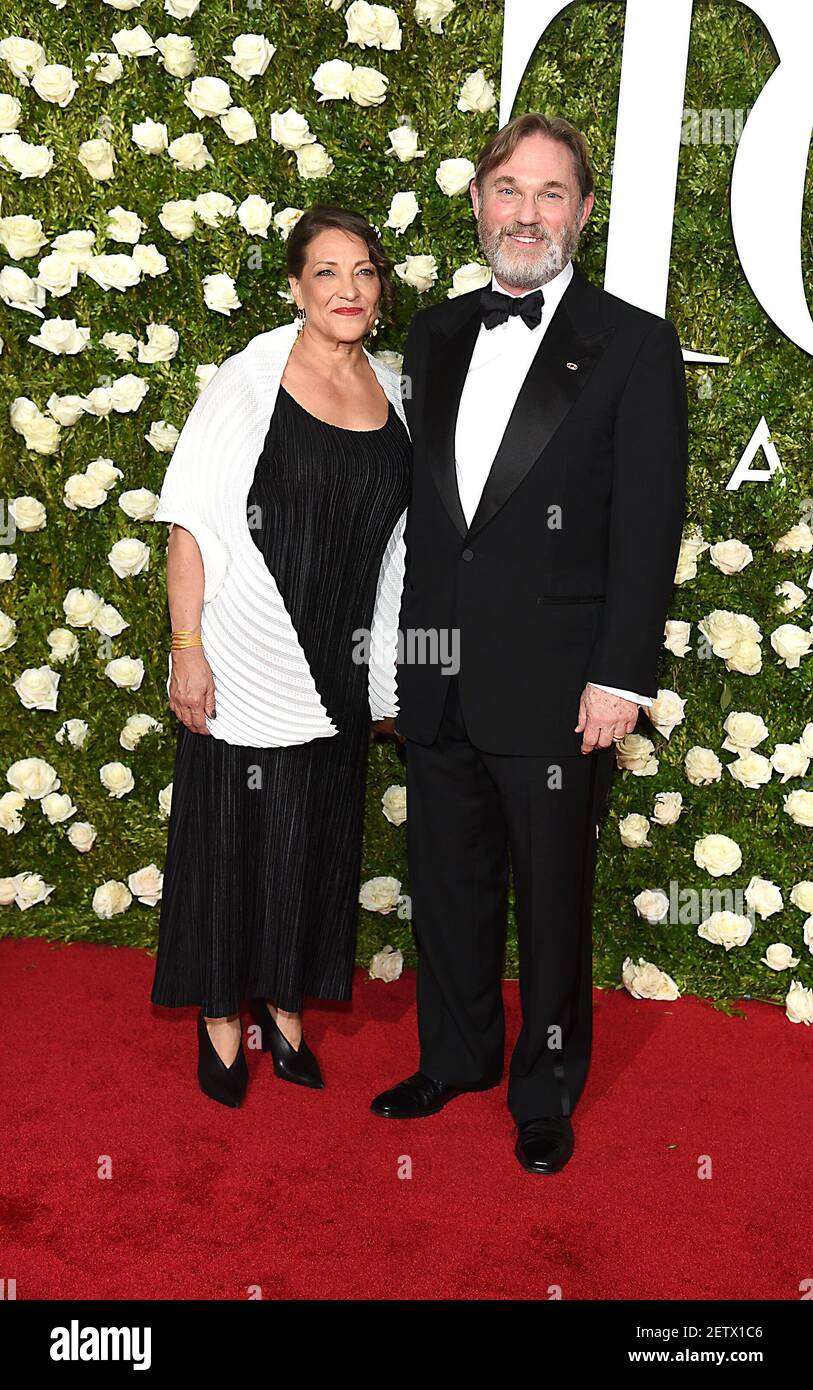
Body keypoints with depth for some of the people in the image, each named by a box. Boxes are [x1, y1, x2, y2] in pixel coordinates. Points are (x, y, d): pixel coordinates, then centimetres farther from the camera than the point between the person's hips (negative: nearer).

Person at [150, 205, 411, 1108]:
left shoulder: (393, 395, 6)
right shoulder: (249, 381, -7)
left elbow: (394, 549, 11)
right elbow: (192, 522, -9)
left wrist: (387, 677, 12)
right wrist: (187, 648, -15)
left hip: (339, 668, 4)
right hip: (245, 665, -4)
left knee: (317, 839, 13)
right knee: (232, 837, 7)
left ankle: (284, 1003, 32)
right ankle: (220, 1012, 26)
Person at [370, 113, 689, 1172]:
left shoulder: (634, 346, -4)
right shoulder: (434, 337, 11)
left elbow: (649, 526, -8)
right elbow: (412, 501, 12)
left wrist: (621, 678, -14)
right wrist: (392, 645, 9)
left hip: (554, 690, -4)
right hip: (437, 685, 5)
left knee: (553, 901, 10)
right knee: (447, 886, 17)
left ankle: (546, 1092, 31)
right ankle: (457, 1057, 39)